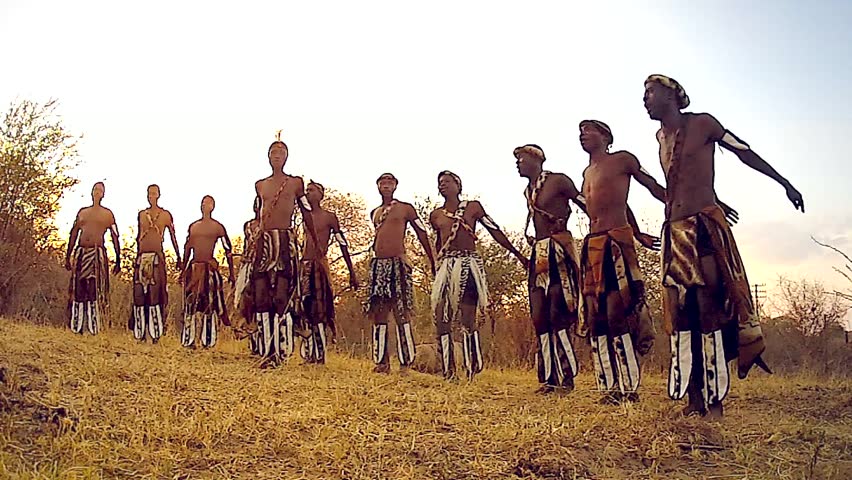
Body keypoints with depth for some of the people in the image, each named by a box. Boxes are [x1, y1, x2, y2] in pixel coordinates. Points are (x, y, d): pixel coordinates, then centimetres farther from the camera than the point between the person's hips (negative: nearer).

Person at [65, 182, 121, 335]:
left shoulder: (107, 213, 8)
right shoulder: (82, 212, 17)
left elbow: (115, 237, 4)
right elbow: (73, 234, 20)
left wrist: (118, 260, -1)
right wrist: (68, 256, 15)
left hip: (98, 254, -3)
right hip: (80, 252, 3)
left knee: (95, 291, -9)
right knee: (78, 291, 1)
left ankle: (94, 328, -7)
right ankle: (77, 327, 7)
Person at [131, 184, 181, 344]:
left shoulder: (166, 215, 5)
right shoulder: (141, 214, 15)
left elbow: (173, 237, 6)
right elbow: (138, 236, 21)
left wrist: (179, 258, 4)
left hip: (157, 256, -3)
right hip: (142, 257, 4)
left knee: (155, 292, -7)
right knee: (139, 292, 1)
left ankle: (155, 332, -4)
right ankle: (140, 331, 7)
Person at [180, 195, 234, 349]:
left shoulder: (218, 227, 0)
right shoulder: (193, 226, 13)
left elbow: (228, 250, 1)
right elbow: (187, 248, 20)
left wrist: (231, 273, -2)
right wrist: (184, 269, 19)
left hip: (209, 268, -4)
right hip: (193, 268, 4)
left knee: (209, 304, -3)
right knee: (191, 304, 4)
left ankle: (208, 340, 3)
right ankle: (189, 340, 10)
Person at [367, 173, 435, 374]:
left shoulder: (405, 208, 5)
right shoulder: (374, 213, 19)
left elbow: (422, 233, 7)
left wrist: (432, 261, 6)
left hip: (398, 264, -5)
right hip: (378, 264, 5)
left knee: (401, 312, -10)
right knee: (378, 313, 1)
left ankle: (406, 362, -10)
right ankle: (382, 362, 5)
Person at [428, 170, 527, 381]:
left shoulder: (473, 207, 7)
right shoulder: (436, 215, 15)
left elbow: (495, 231, 9)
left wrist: (518, 255, 9)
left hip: (469, 264, -3)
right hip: (446, 266, 3)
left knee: (468, 319, -9)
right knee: (441, 317, -6)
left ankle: (471, 371, -2)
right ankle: (448, 372, 0)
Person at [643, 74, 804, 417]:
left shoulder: (702, 124, 1)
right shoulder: (661, 136, 19)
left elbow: (745, 152, 8)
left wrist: (785, 183, 11)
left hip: (706, 228, -6)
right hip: (674, 232, 6)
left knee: (710, 309, -10)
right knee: (680, 314, 0)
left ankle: (715, 399, -8)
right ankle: (695, 399, 3)